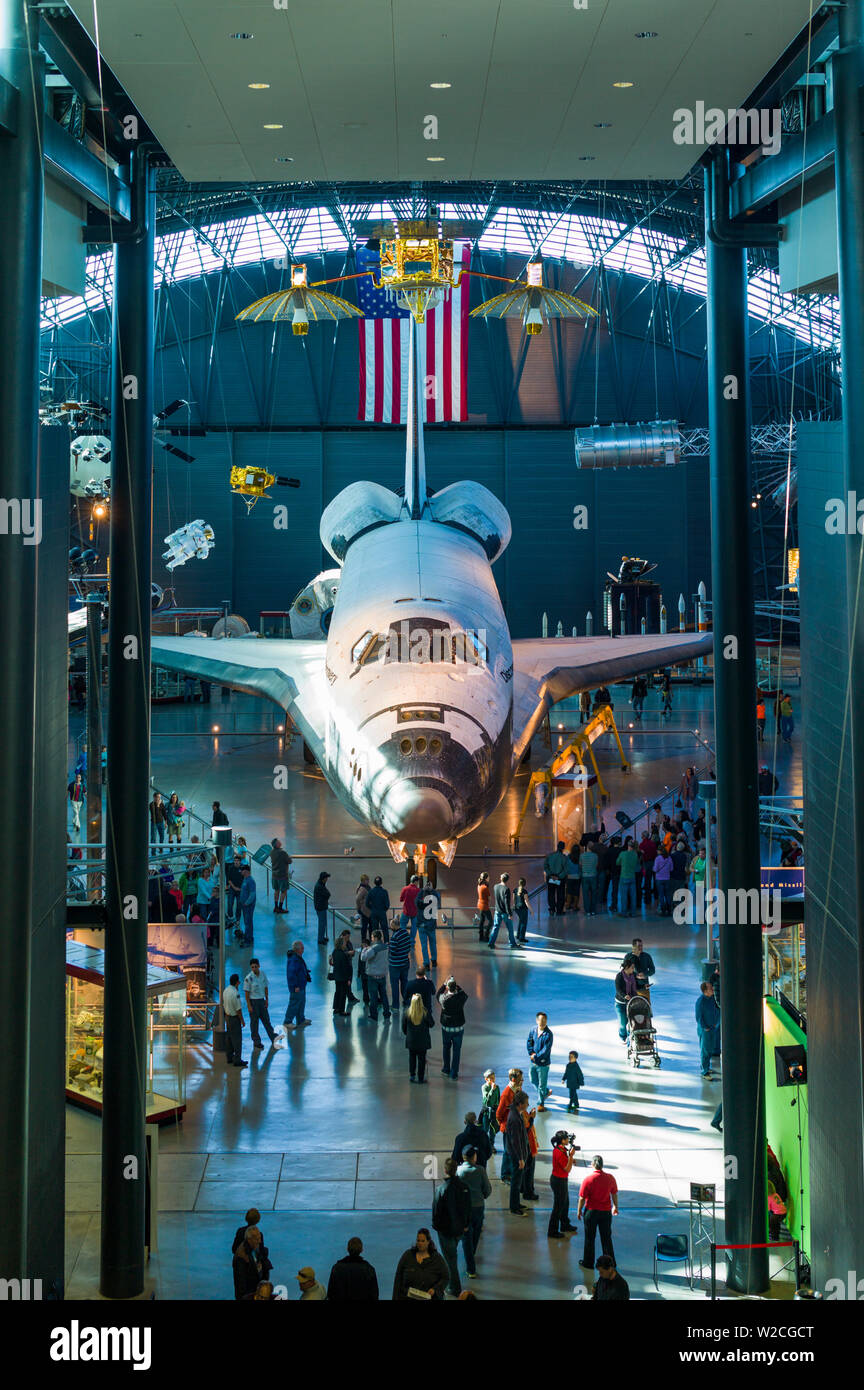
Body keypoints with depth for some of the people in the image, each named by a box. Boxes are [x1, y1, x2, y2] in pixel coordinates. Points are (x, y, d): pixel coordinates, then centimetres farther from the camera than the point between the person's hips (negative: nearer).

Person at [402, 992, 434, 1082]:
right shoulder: (425, 1012, -20)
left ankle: (412, 1075, 31)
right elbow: (432, 1024, -7)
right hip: (423, 1040, -1)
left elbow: (404, 1026, -4)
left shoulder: (407, 1012, -16)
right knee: (421, 1059, 13)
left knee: (412, 1057, 22)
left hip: (411, 1040, 1)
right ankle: (420, 1079, 21)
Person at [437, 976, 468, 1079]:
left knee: (446, 1048, 23)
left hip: (446, 1028, 0)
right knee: (456, 1050, 9)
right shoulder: (461, 997, -17)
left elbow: (437, 995, 6)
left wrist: (444, 984, 9)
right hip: (459, 1028, 0)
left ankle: (446, 1069, 35)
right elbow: (464, 994, 8)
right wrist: (457, 985, 10)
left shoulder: (443, 999, -18)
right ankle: (454, 1074, 13)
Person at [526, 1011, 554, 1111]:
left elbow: (546, 1050, -22)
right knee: (533, 1081, 21)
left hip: (543, 1062, -6)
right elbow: (529, 1042, 7)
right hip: (534, 1061, 6)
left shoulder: (548, 1034, -21)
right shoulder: (533, 1029, -2)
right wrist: (531, 1053, -7)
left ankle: (541, 1103, 19)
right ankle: (546, 1092, 46)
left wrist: (536, 1057, -18)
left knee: (542, 1084, 4)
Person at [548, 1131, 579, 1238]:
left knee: (565, 1203, 25)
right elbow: (567, 1169, -24)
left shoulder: (559, 1149, 1)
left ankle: (565, 1225, 42)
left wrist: (569, 1153, 6)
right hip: (559, 1181, -10)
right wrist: (571, 1155, -26)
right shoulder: (560, 1153, -29)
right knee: (558, 1206, 2)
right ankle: (552, 1231, 13)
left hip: (561, 1180, 10)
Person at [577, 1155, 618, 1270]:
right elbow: (614, 1194, 5)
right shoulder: (610, 1178, -8)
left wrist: (579, 1211, 3)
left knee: (590, 1238, 12)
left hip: (591, 1211, -3)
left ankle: (588, 1262, 21)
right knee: (606, 1237, 16)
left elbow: (582, 1198, -12)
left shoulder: (588, 1179, -18)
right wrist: (615, 1206, 21)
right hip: (606, 1212, 3)